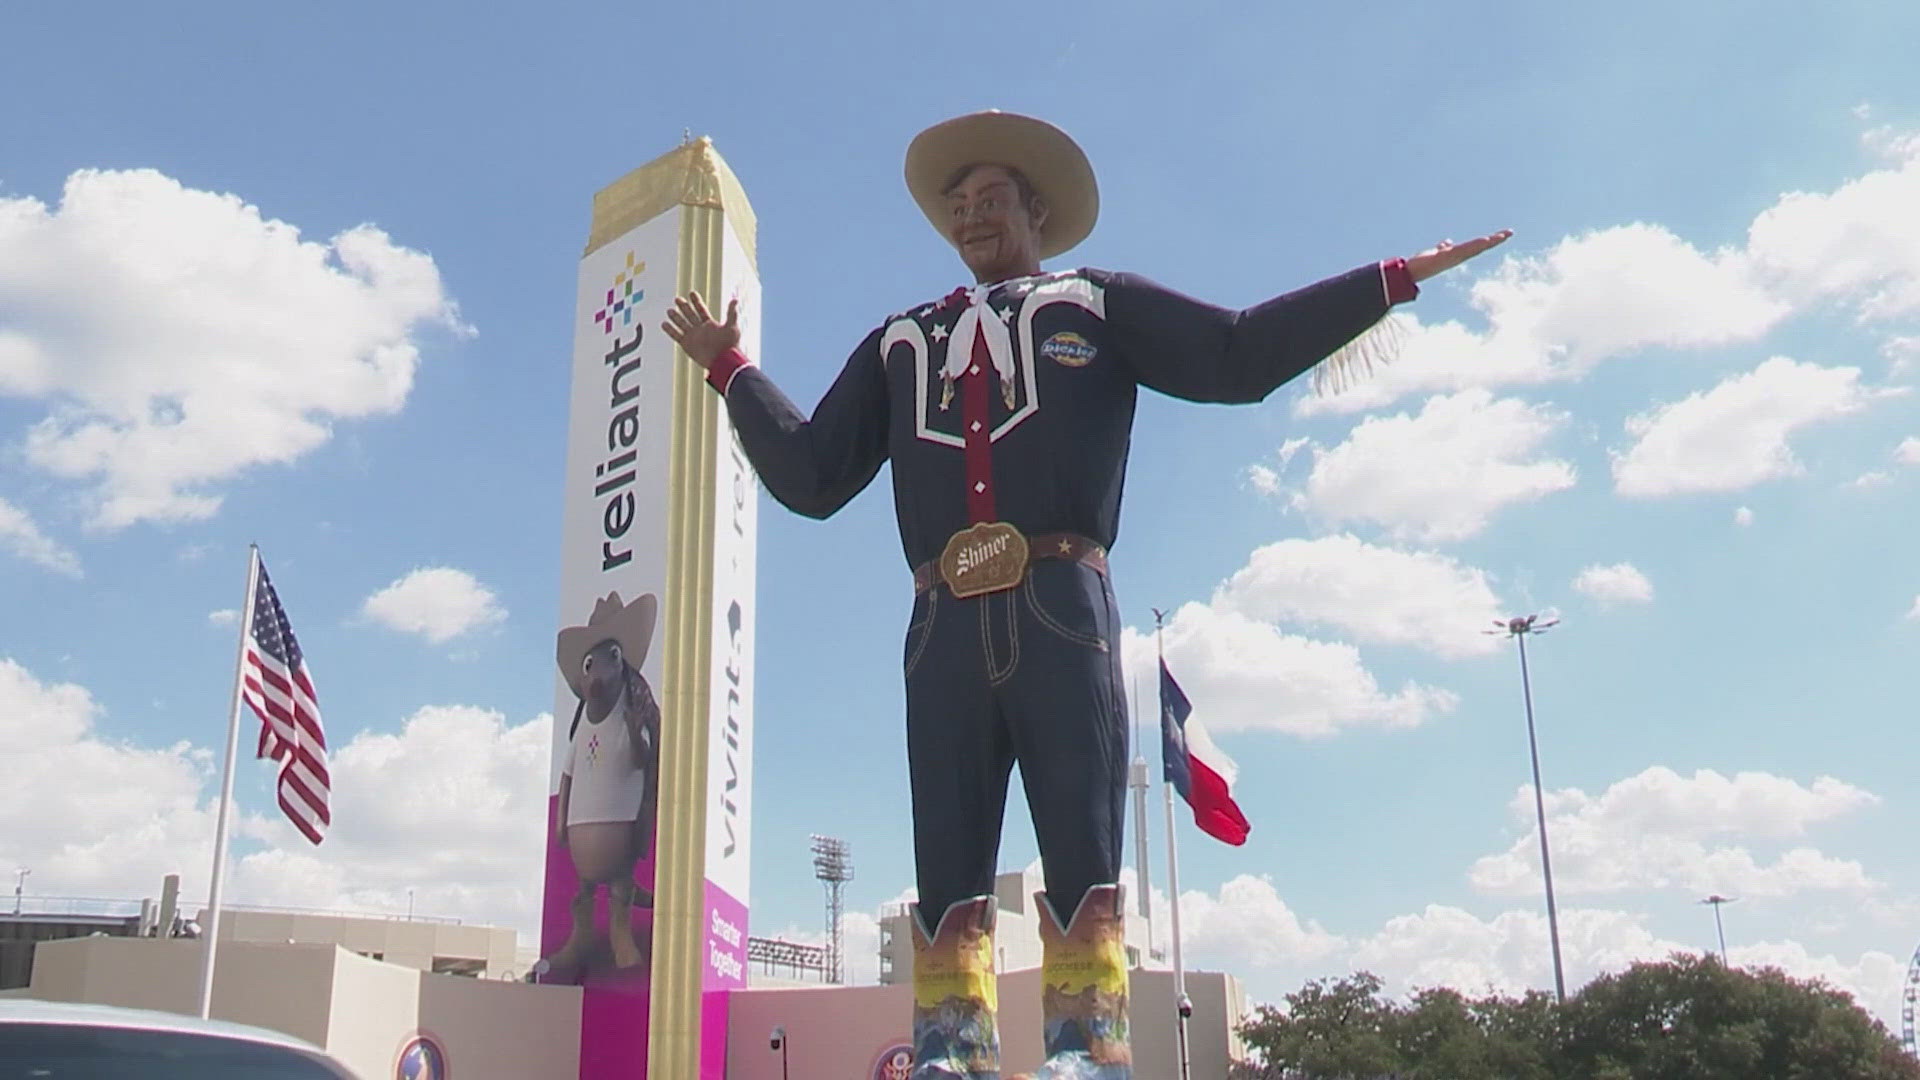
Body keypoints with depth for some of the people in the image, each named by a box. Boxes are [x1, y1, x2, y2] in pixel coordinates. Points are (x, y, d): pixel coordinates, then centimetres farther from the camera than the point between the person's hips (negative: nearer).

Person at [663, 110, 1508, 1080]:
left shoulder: (1098, 305, 22)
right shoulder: (900, 341, 29)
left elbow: (1239, 355, 12)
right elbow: (810, 474, 26)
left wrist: (1394, 279, 9)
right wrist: (730, 369, 32)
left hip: (1061, 613, -2)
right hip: (944, 628, 3)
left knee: (1082, 861, -8)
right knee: (946, 872, -2)